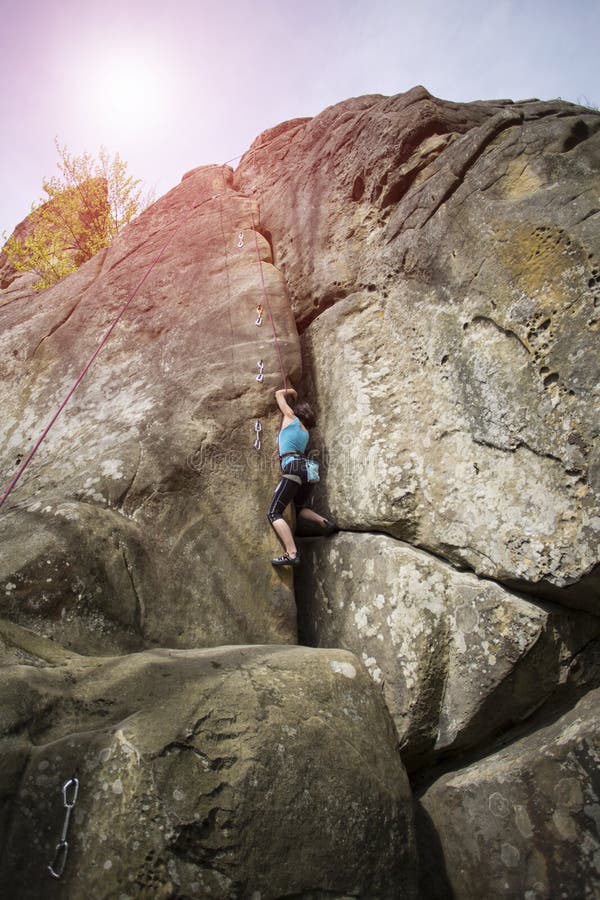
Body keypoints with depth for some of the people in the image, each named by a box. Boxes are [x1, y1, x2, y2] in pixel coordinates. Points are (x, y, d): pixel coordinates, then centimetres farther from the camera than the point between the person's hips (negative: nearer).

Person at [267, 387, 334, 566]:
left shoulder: (292, 417, 11)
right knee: (299, 508, 31)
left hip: (293, 468, -8)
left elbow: (279, 394, 20)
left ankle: (292, 554, -27)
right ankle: (325, 522, 9)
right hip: (306, 469, 8)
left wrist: (289, 391, 39)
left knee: (274, 513, -11)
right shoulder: (305, 431, 28)